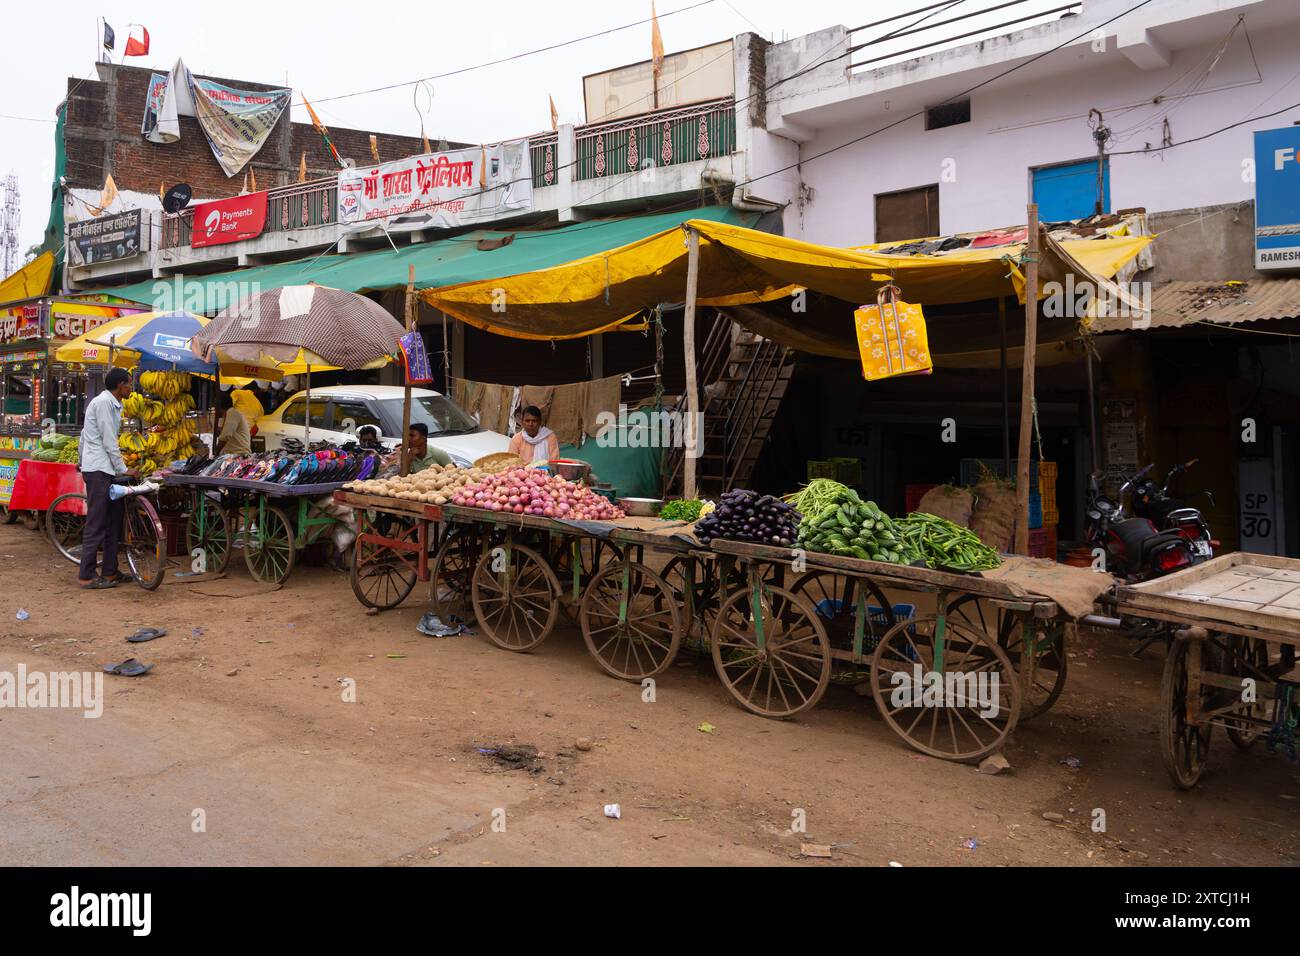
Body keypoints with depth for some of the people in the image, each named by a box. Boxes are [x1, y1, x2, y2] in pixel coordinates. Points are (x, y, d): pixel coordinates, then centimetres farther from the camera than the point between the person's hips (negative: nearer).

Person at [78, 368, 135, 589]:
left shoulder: (112, 404, 18)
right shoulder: (103, 402, -13)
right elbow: (109, 441, -16)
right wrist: (123, 469, -12)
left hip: (105, 469, 10)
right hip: (98, 470, -10)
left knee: (115, 517, 10)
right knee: (96, 523, -7)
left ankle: (109, 570, 16)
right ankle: (87, 575, -3)